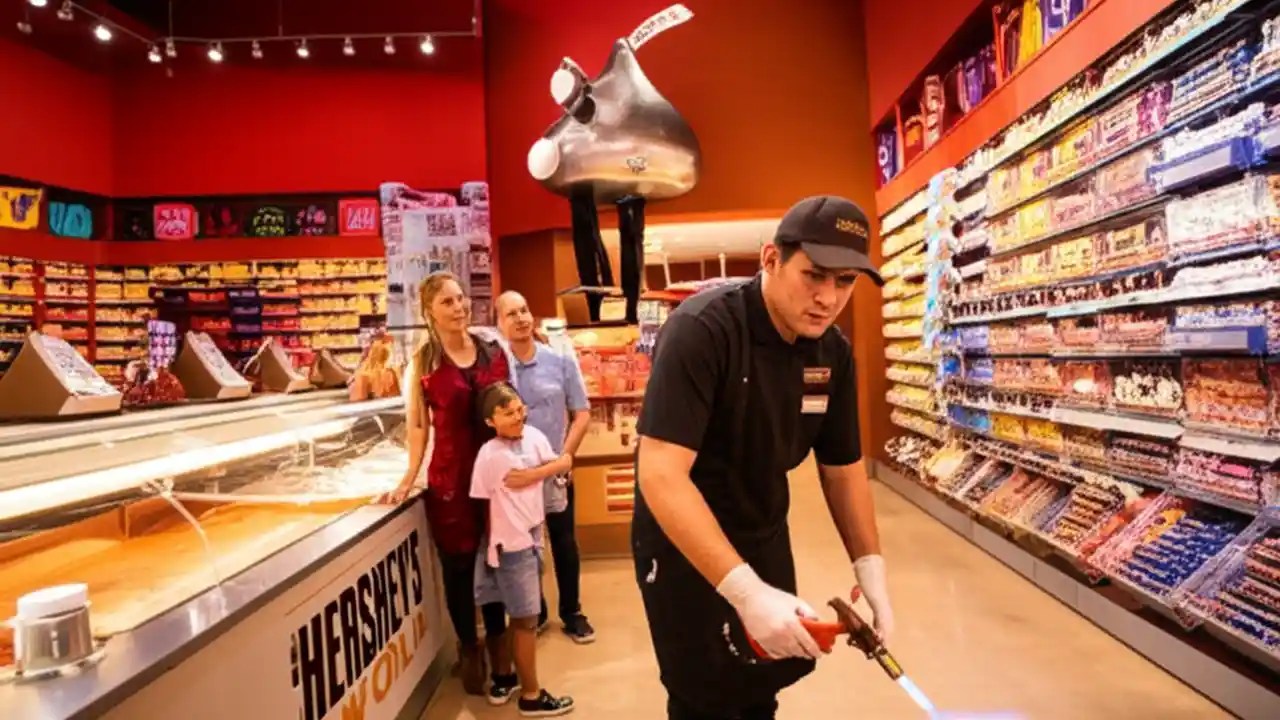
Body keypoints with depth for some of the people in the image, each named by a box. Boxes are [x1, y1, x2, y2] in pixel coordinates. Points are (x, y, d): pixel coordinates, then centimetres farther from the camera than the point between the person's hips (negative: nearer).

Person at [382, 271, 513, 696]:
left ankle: (497, 639, 34)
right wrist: (410, 477, -10)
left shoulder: (493, 352, 3)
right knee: (458, 565, 10)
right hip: (450, 475, -2)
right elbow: (418, 424, -3)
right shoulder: (424, 361, -4)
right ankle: (469, 649, 29)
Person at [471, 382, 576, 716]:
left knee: (520, 616, 18)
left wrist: (533, 475, -14)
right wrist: (488, 543, -10)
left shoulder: (533, 435, -1)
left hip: (533, 537, 6)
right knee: (527, 620, 4)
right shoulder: (489, 455, -17)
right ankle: (531, 695, 17)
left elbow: (564, 462, -1)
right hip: (510, 545, -6)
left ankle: (505, 678, 34)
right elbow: (480, 504, -13)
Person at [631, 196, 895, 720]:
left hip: (764, 537, 6)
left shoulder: (833, 352, -6)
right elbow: (660, 475, -34)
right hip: (682, 541, -6)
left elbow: (843, 468, 5)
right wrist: (746, 592, -39)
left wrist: (870, 570, -5)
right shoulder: (701, 330, -27)